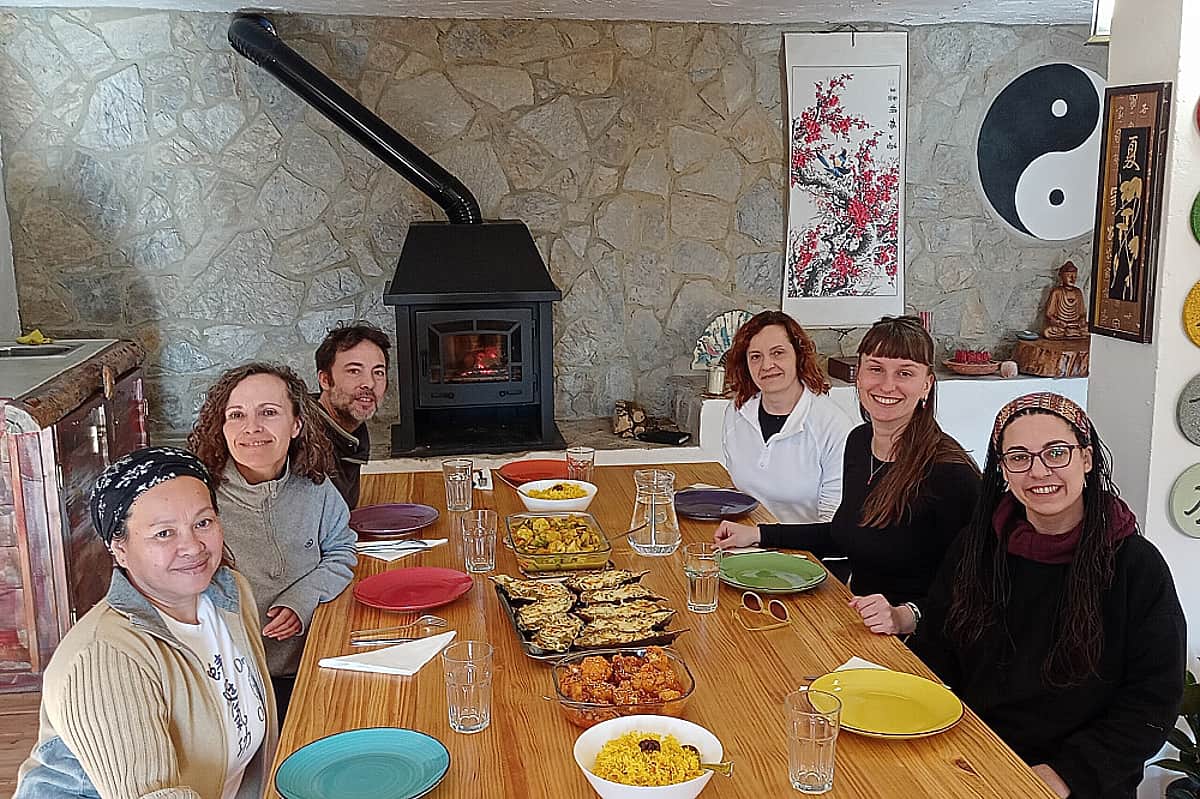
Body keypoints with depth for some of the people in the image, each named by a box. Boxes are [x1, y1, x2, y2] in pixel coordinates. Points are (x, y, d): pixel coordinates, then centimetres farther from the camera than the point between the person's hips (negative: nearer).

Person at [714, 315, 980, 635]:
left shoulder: (952, 473, -19)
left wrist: (905, 616, -31)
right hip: (852, 623, 7)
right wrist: (758, 534, 17)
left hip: (910, 645, -7)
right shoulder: (859, 441, 5)